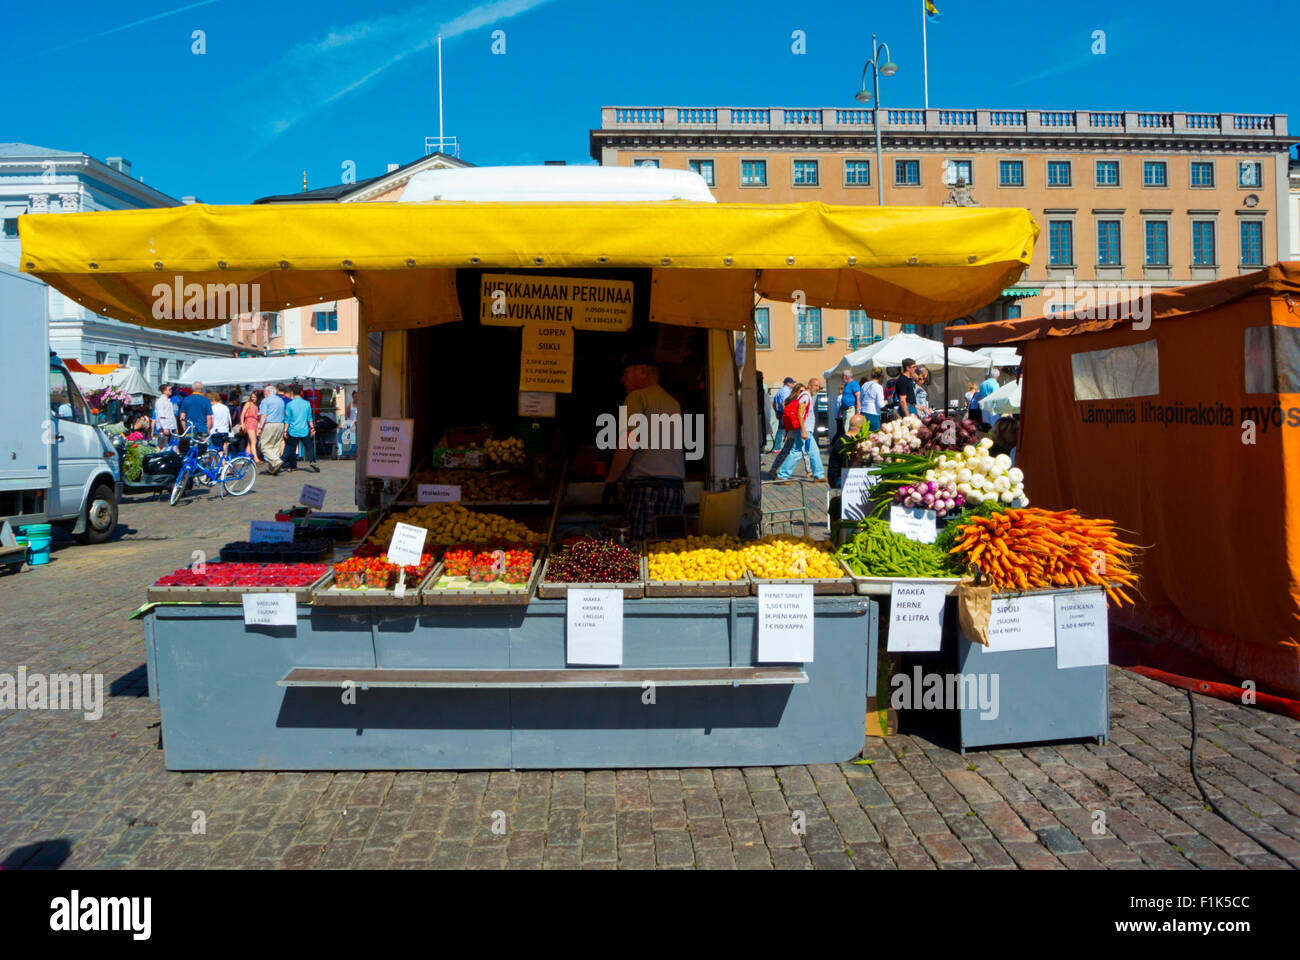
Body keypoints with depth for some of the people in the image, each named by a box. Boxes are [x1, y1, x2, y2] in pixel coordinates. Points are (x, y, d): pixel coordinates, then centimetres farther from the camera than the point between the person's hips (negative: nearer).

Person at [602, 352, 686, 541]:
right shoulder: (675, 403, 22)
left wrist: (610, 481, -3)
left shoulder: (637, 397, 1)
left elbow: (627, 444, -9)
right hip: (676, 488, 7)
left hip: (645, 485, -7)